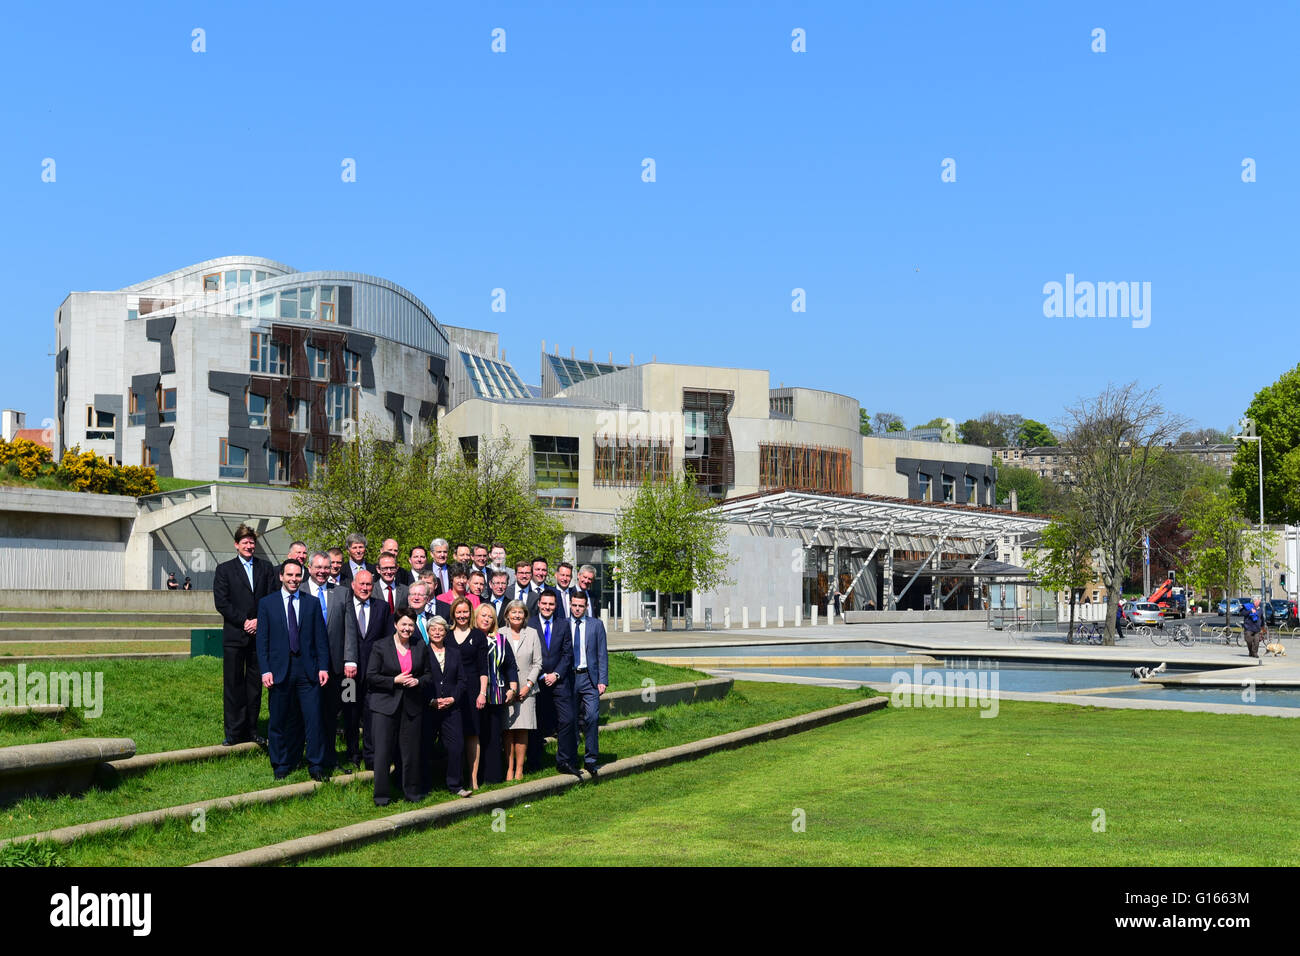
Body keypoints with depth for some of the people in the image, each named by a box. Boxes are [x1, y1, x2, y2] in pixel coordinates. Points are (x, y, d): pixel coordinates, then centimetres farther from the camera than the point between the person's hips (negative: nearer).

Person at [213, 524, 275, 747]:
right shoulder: (224, 569, 5)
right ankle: (234, 732, 4)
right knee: (233, 684, -1)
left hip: (259, 634, 2)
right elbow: (221, 602, -3)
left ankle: (251, 730, 13)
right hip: (234, 635, -2)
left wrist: (259, 621, -9)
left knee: (255, 683, 6)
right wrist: (243, 622, -11)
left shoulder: (266, 568, 11)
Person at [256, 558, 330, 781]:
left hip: (308, 670, 1)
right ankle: (281, 765, 19)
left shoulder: (312, 603, 9)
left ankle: (316, 765, 6)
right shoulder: (267, 603, 5)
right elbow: (262, 640, 2)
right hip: (280, 670, 0)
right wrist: (265, 670, -6)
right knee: (280, 721, 6)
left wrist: (323, 667, 0)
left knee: (313, 719, -3)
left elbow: (320, 638, 8)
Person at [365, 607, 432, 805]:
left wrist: (418, 681, -6)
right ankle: (381, 796, 5)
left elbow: (429, 674, 15)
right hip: (385, 705, -3)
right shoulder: (380, 647, -1)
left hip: (412, 706, 3)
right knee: (383, 751, -3)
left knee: (411, 751, 5)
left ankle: (412, 792, 18)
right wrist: (394, 681, -14)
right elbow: (371, 676, -3)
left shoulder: (420, 647, 8)